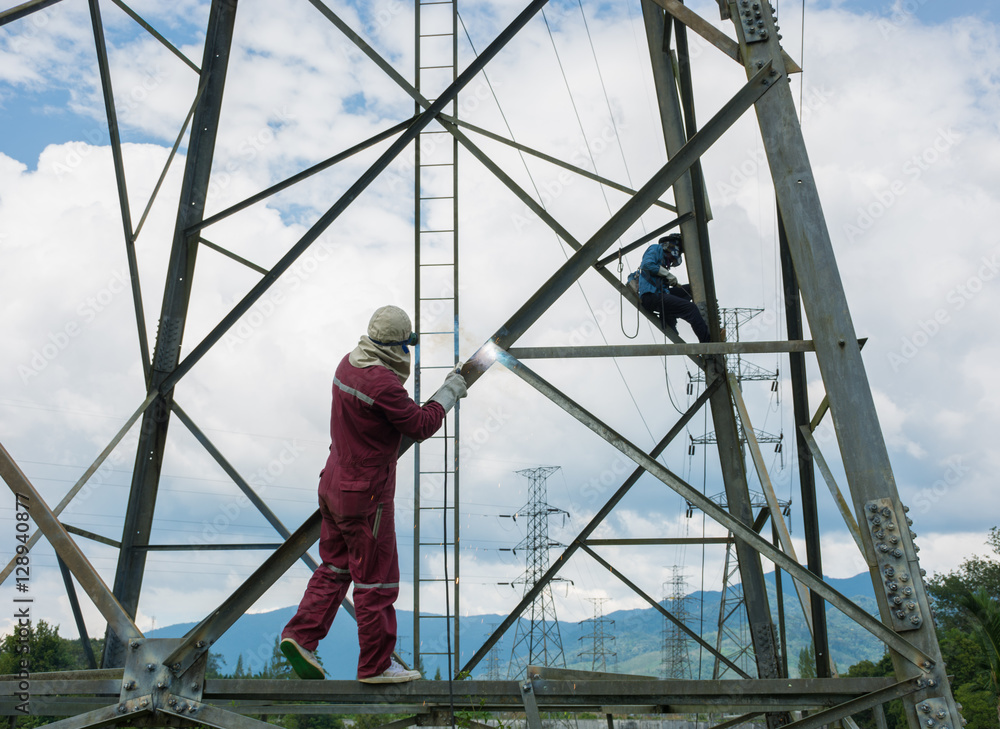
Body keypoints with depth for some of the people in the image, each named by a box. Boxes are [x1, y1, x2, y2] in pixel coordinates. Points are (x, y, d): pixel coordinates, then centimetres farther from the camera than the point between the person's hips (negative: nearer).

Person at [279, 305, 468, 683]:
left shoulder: (350, 363, 3)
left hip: (334, 483, 9)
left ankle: (300, 635, 15)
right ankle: (376, 664, 15)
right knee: (376, 580, 4)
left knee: (335, 567, 20)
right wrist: (447, 393, -1)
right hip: (365, 496, -9)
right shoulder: (383, 384, -26)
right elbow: (420, 427, -15)